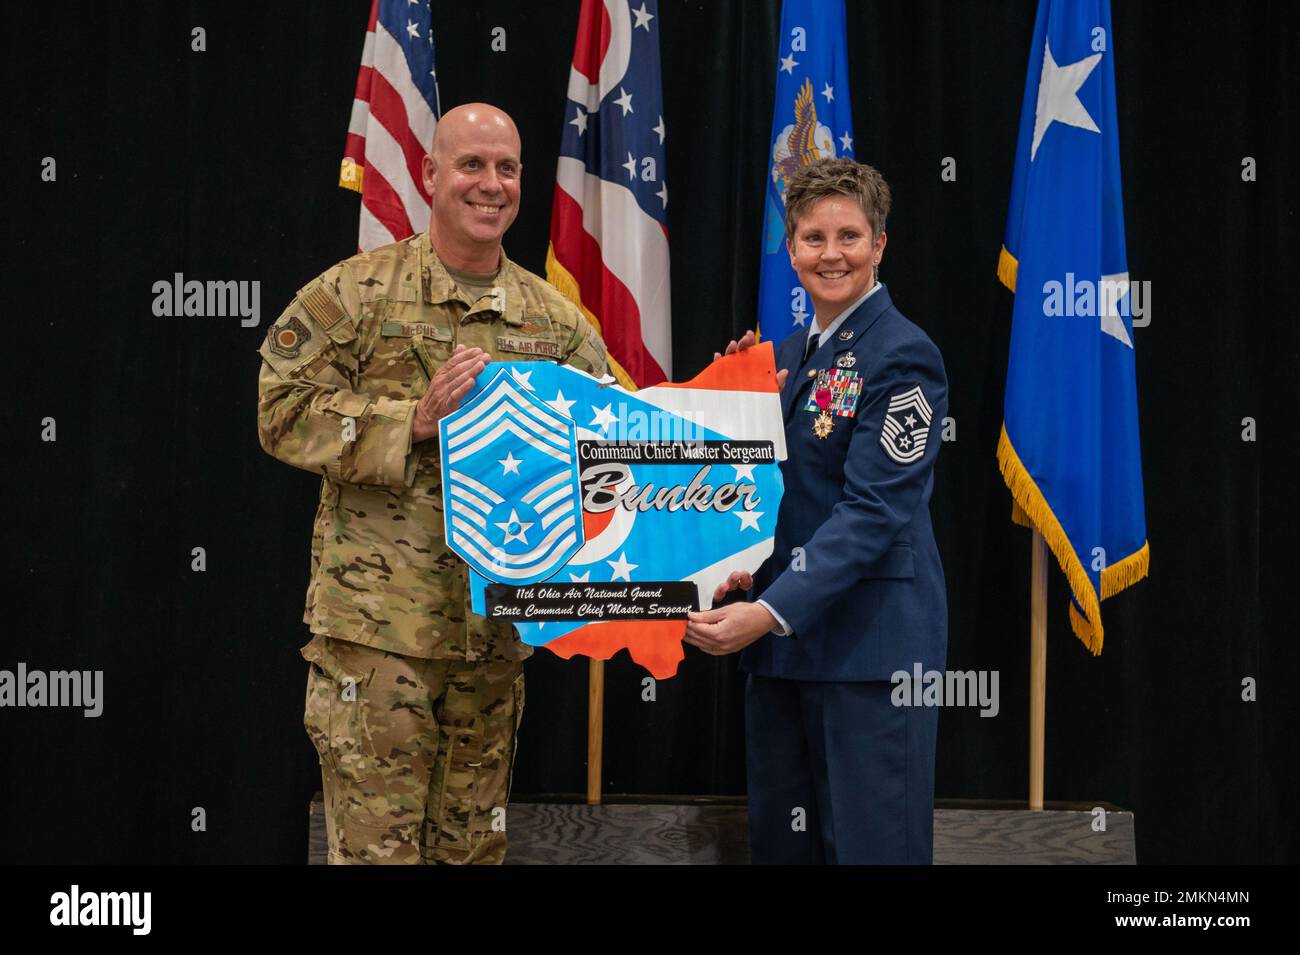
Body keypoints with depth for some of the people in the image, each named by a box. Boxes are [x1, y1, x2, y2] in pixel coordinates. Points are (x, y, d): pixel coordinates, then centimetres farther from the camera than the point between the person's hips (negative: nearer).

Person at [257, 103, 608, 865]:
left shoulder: (556, 320, 12)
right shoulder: (356, 293, 0)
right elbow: (286, 412, -7)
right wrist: (416, 420, -15)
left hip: (498, 627, 5)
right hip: (378, 625, -4)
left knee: (475, 840, 12)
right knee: (378, 839, -5)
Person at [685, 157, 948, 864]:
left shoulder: (903, 355, -10)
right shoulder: (792, 354, 16)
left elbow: (873, 509, -18)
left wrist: (770, 612, -26)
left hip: (869, 640, -8)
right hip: (781, 643, 8)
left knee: (870, 840, -5)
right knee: (778, 840, 12)